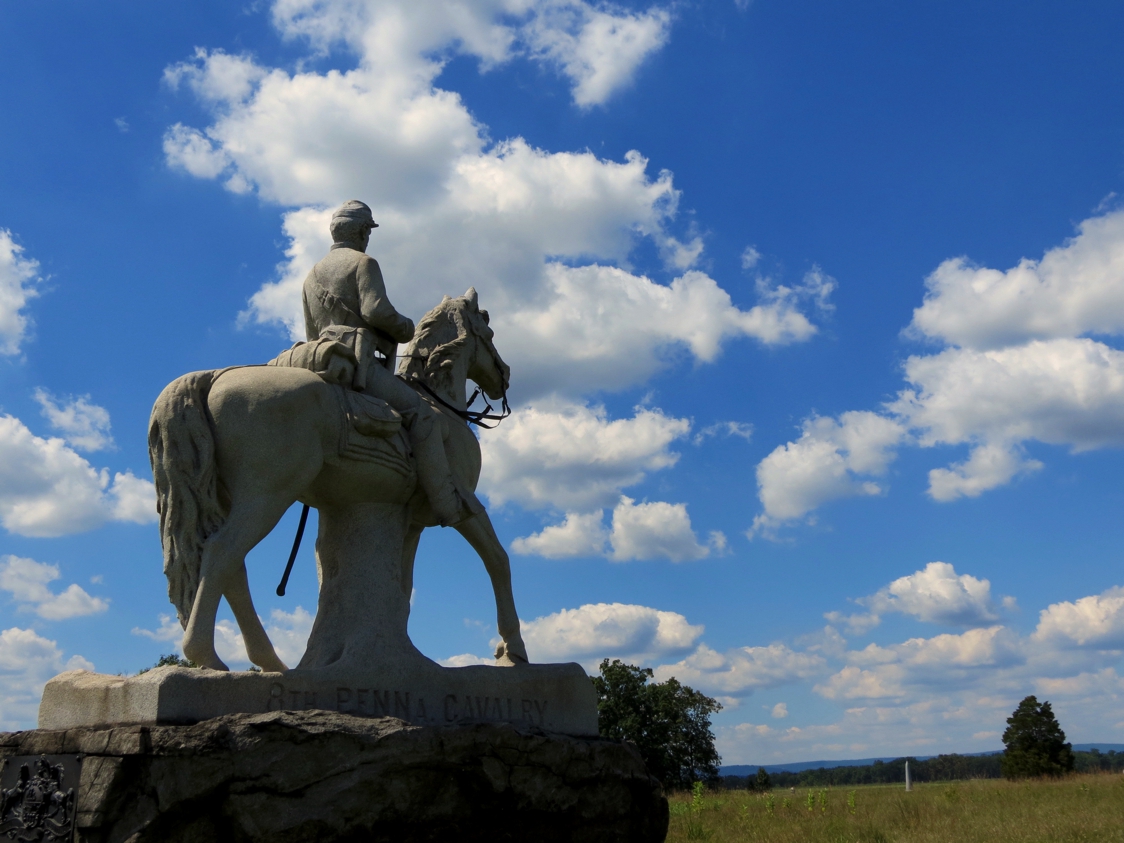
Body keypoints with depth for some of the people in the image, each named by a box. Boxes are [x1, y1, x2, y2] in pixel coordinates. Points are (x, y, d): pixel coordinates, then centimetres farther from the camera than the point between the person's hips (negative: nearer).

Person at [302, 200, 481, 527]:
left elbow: (312, 337, 26)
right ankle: (449, 505, -29)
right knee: (421, 415, -18)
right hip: (358, 361, -9)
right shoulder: (363, 263, 2)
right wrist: (406, 329, 1)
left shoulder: (311, 277, 26)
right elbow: (376, 310, -15)